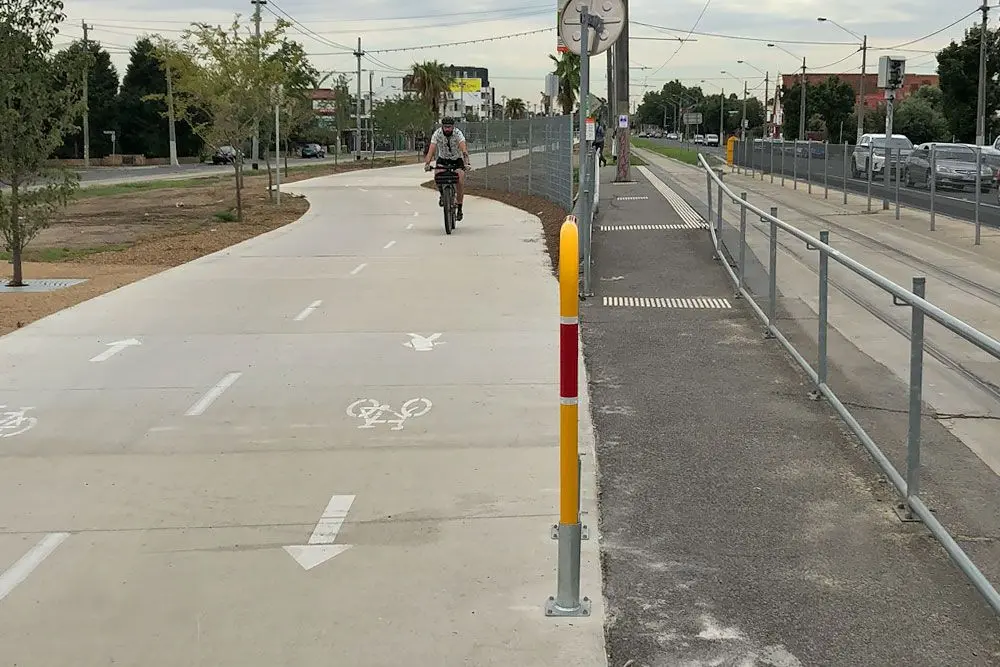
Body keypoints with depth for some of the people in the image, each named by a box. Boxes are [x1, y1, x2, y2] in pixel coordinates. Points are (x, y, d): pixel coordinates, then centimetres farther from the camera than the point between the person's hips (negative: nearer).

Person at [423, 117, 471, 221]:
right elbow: (431, 149, -31)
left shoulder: (458, 133, -26)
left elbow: (464, 149, -38)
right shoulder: (437, 134, -22)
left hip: (457, 159, -1)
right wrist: (427, 163, -46)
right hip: (443, 158, 2)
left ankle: (459, 208, -9)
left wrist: (466, 163, -54)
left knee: (460, 181, -21)